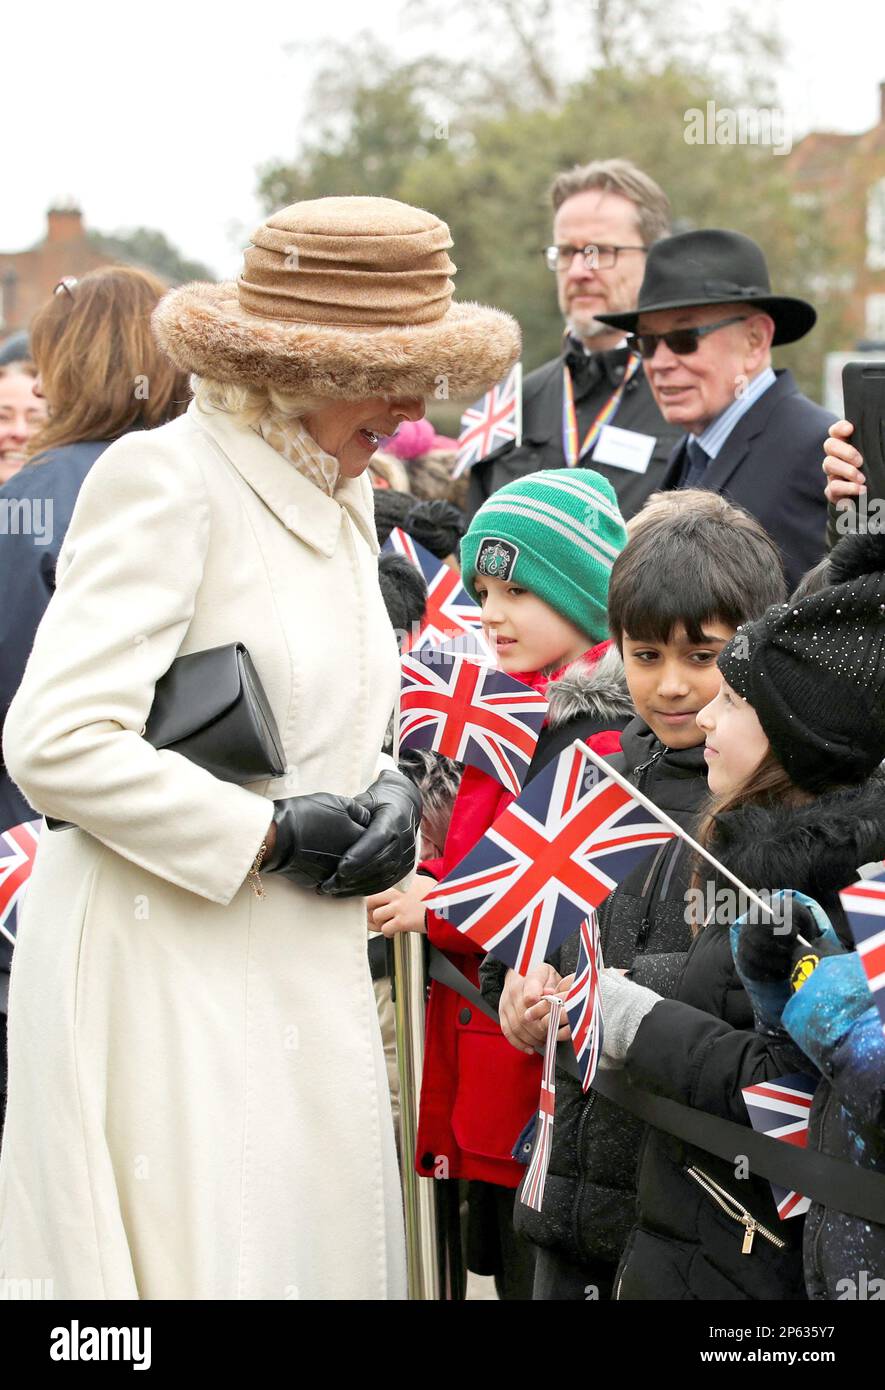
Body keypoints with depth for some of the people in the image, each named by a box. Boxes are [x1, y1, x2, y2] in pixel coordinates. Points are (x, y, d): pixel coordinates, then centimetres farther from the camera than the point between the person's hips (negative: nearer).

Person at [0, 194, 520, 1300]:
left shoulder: (342, 494, 14)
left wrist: (389, 794, 1)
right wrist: (271, 834, -16)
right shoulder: (165, 480, -14)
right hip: (168, 975, -8)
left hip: (305, 979, 8)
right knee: (209, 1255, -6)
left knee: (322, 1240, 10)